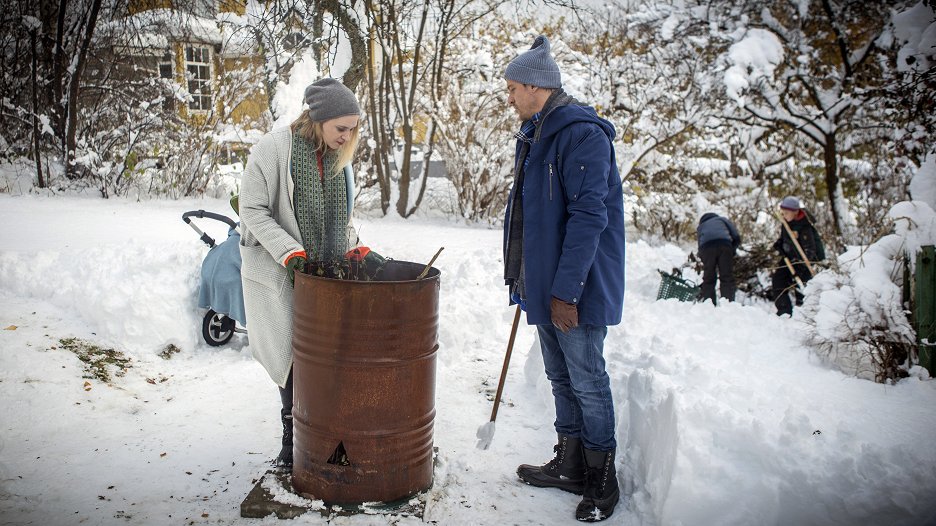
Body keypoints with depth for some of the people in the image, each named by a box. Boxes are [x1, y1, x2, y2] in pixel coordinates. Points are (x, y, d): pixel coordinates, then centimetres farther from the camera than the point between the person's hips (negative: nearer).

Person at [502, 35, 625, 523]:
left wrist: (566, 289, -25)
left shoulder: (582, 132, -17)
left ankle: (602, 481, 18)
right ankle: (570, 465, 32)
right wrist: (527, 279, 19)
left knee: (587, 381, 2)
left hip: (576, 287, -9)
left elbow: (589, 215, -23)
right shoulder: (535, 135, 13)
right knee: (560, 377, 17)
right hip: (543, 283, 9)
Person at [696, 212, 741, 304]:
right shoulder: (723, 220, 35)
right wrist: (732, 252, 26)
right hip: (724, 244, -1)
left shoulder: (700, 227, 38)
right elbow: (737, 238, 18)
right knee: (727, 278, 1)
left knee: (708, 279, 6)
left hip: (707, 247, 1)